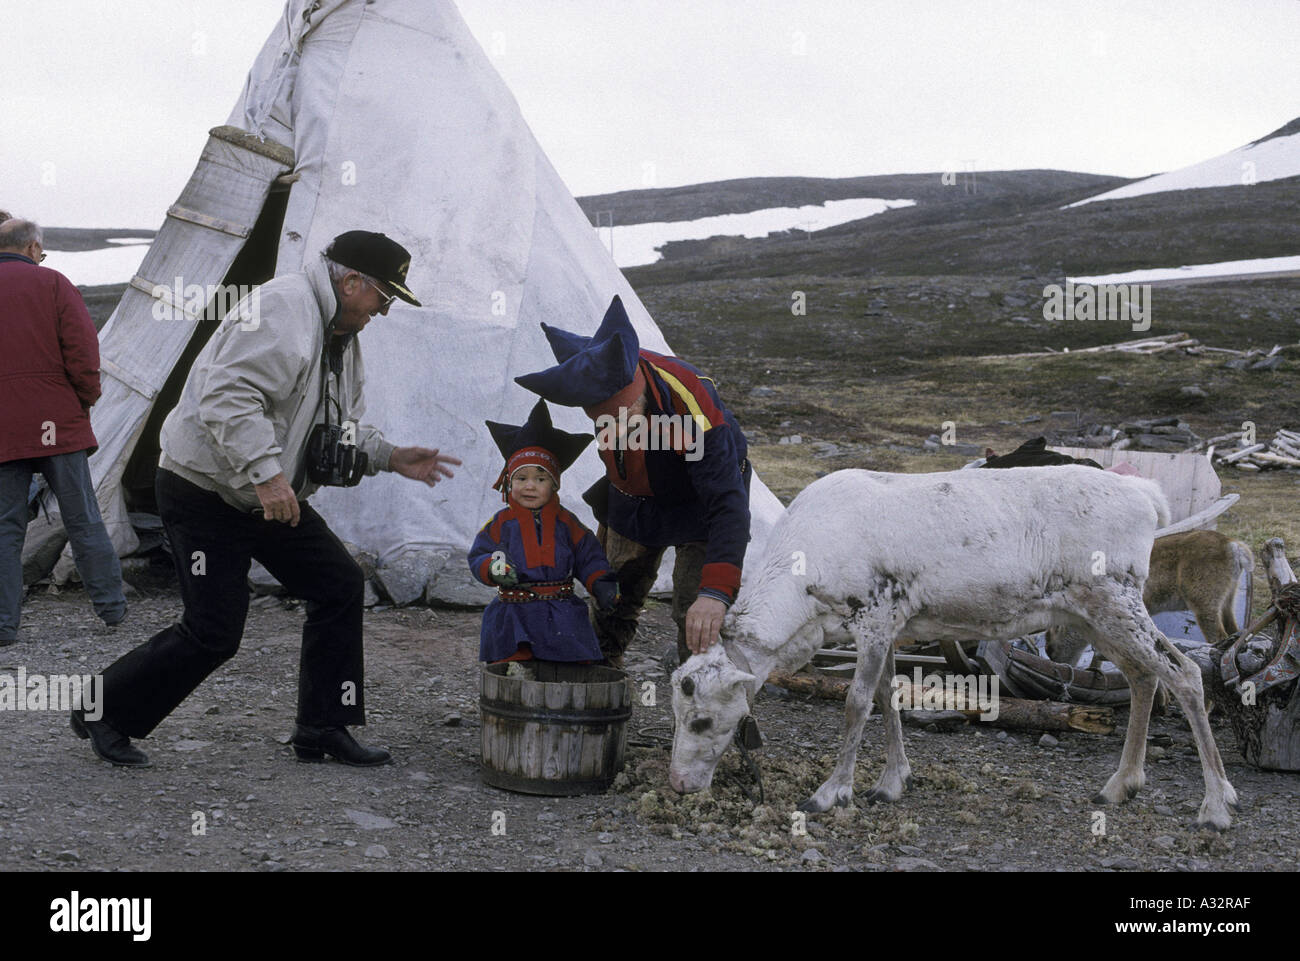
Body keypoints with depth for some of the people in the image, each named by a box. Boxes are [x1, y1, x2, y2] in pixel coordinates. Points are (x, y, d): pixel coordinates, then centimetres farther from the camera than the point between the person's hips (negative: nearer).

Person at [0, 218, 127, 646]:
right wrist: (86, 400, 5)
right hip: (57, 421, -1)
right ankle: (111, 606, 13)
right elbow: (83, 349, -7)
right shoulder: (52, 284, 0)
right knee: (83, 520, 7)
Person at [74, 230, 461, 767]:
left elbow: (338, 424, 21)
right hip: (204, 493, -10)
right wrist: (266, 473, -35)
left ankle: (322, 729, 12)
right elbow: (226, 398, -31)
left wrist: (391, 457, 8)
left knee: (339, 585, 4)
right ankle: (104, 711, 13)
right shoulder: (281, 310, -21)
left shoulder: (339, 335, 13)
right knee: (213, 633, -8)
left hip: (268, 496, 10)